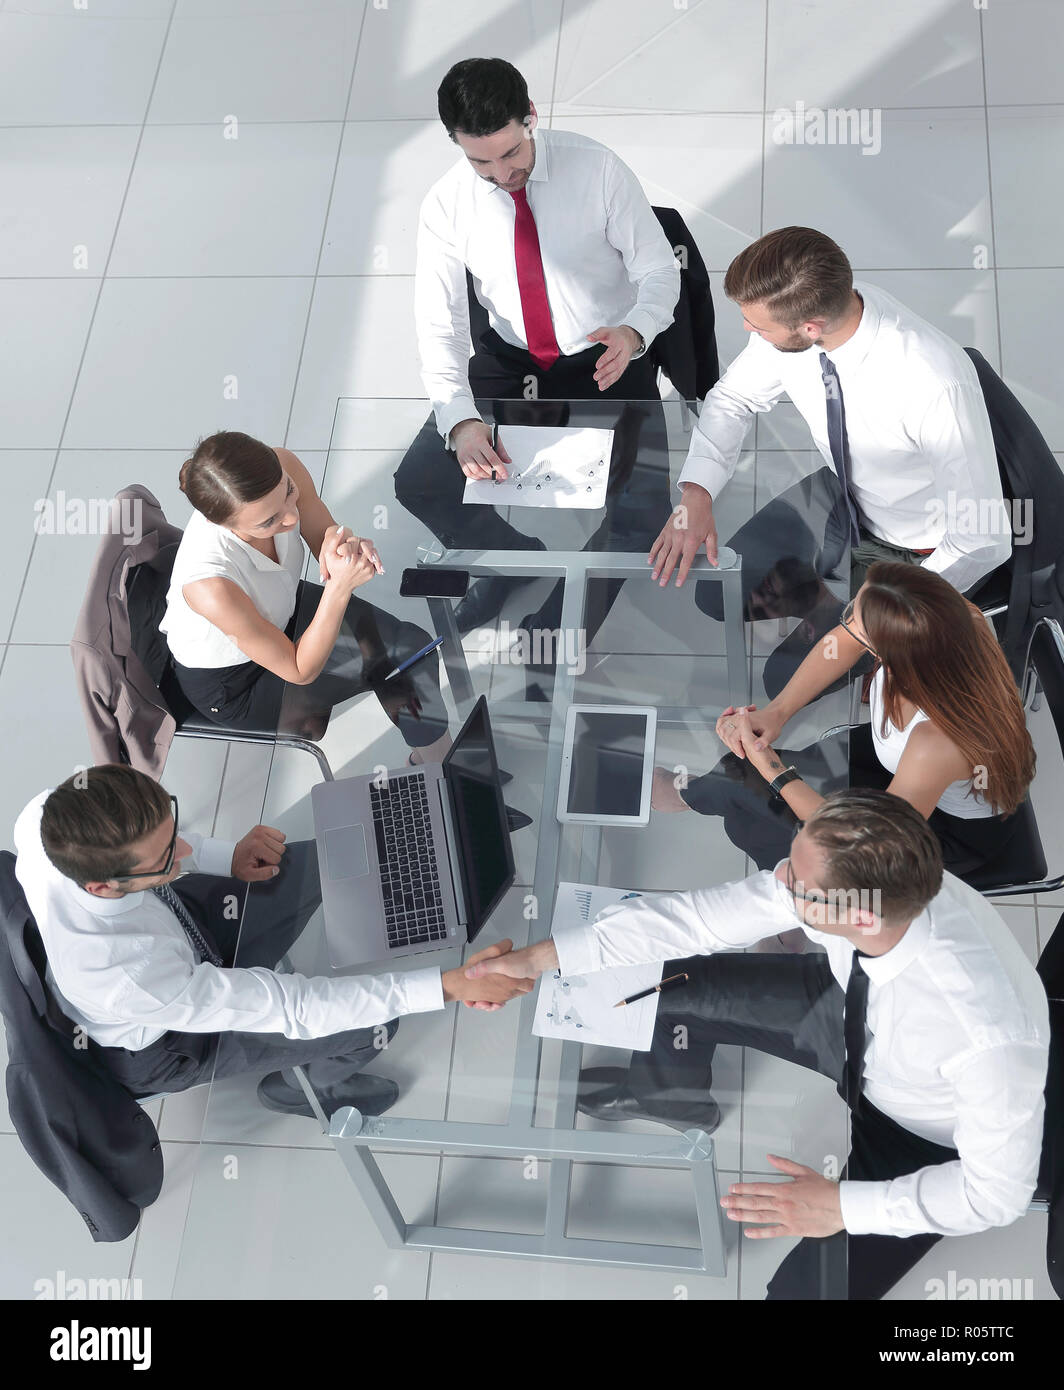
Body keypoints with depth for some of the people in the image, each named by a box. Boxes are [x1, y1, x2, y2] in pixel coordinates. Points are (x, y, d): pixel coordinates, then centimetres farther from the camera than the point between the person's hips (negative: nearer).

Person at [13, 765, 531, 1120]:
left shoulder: (50, 813, -33)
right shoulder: (132, 979, -48)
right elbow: (293, 1007, -39)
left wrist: (227, 857, -17)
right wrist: (447, 984, -40)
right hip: (166, 1044, -6)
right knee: (371, 1027, -9)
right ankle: (307, 1087, 27)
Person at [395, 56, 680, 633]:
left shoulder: (596, 168, -15)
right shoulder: (446, 205, -9)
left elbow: (659, 270, -9)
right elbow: (439, 325, -11)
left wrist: (632, 333, -33)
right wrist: (460, 421, -30)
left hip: (605, 359, -2)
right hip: (507, 362, 3)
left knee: (646, 511, -24)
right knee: (419, 483, -12)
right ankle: (509, 558, 19)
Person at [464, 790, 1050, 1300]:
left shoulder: (991, 1035, -44)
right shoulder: (858, 874, -31)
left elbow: (999, 1192, -27)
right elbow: (702, 914, -20)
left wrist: (844, 1206, -25)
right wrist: (544, 956, -19)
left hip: (923, 1136, -5)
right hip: (854, 1018, 5)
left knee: (806, 1287, -16)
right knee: (675, 984, 0)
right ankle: (672, 1103, 35)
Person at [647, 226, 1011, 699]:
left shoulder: (937, 385, -41)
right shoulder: (796, 308, -23)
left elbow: (984, 540, -30)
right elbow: (732, 398, -3)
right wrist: (696, 495, -19)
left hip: (917, 549, -5)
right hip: (842, 491, 6)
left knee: (790, 678, -8)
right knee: (716, 595, 1)